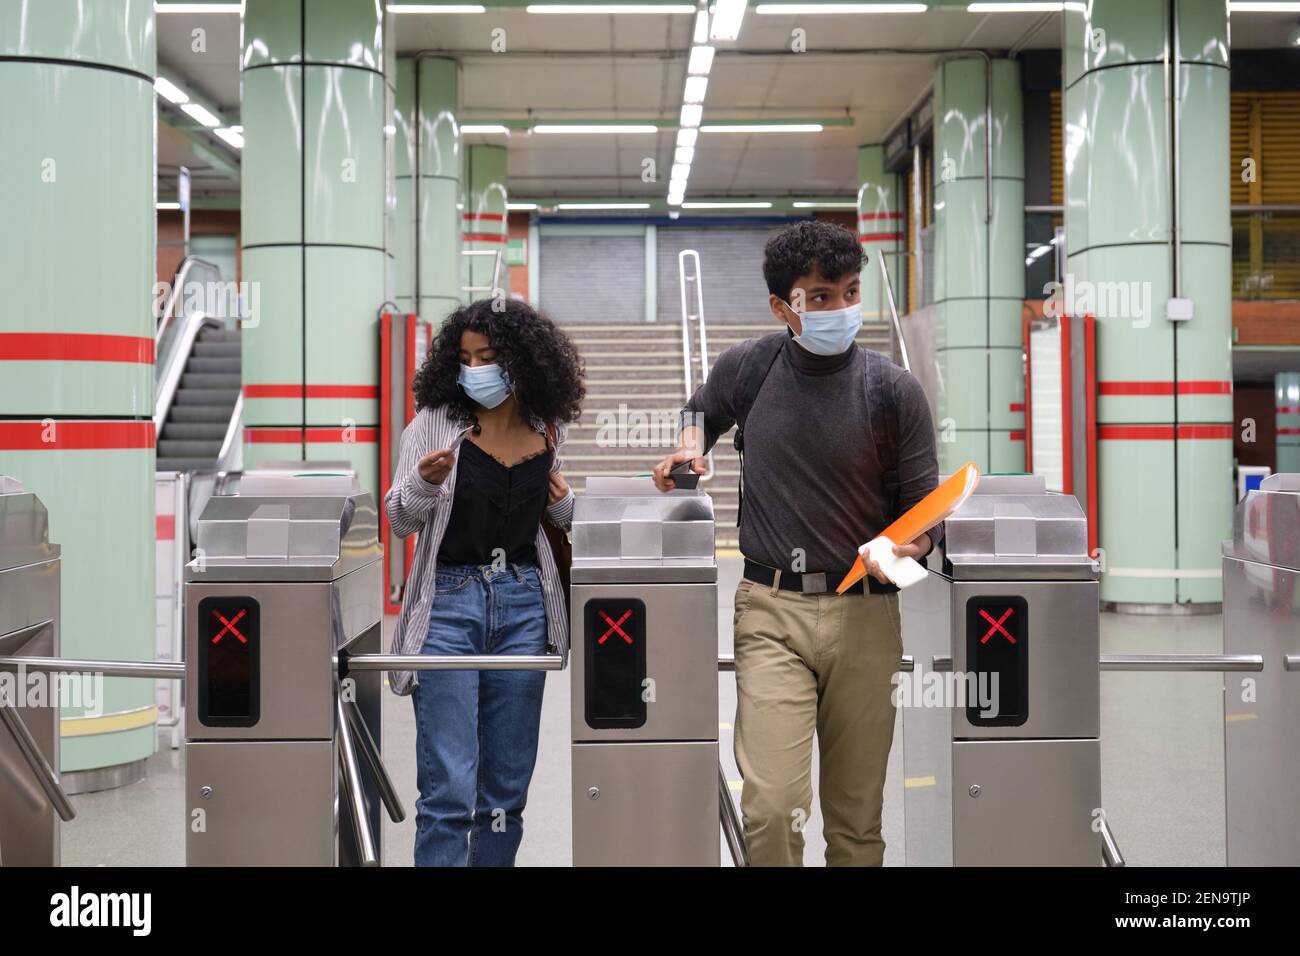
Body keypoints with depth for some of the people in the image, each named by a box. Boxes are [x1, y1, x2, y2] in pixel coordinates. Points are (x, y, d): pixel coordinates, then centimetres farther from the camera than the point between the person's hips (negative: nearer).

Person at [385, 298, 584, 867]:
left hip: (523, 604, 3)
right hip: (447, 600, -3)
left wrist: (563, 502, -1)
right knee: (449, 787, -7)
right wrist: (425, 481, -24)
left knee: (507, 783, 9)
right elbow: (400, 520, -4)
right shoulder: (435, 423, -3)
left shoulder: (548, 431, 6)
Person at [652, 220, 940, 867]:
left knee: (855, 815, 8)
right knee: (772, 807, -12)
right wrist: (689, 448, 5)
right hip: (771, 608, 0)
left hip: (864, 611, 0)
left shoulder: (893, 392, -2)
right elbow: (703, 408, 26)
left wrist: (904, 550, -17)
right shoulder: (747, 369, 2)